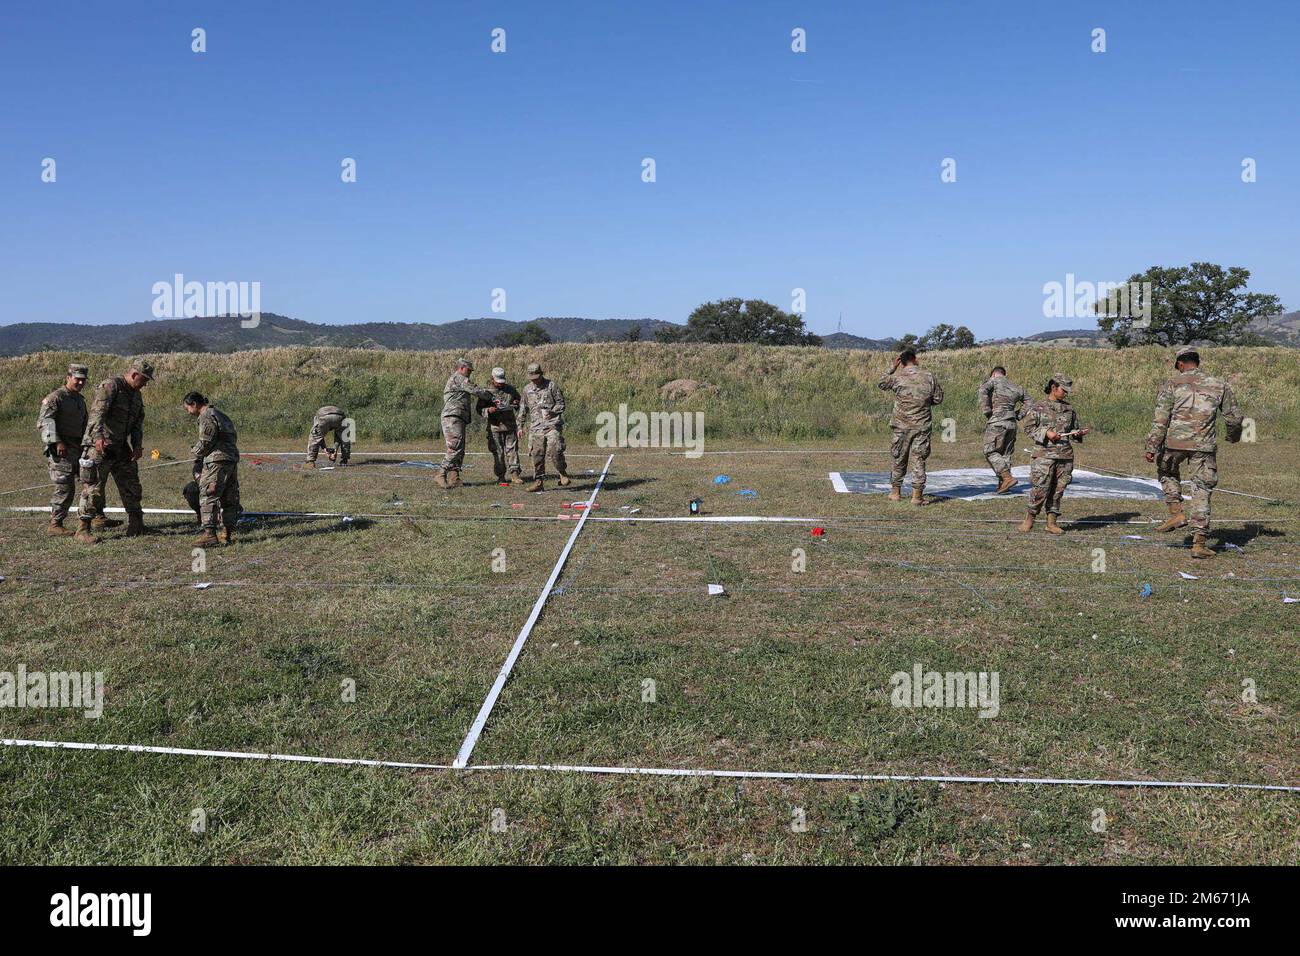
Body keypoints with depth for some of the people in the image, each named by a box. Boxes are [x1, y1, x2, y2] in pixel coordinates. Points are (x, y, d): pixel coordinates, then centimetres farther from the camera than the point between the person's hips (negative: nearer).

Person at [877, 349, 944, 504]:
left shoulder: (896, 376, -4)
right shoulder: (928, 375, -2)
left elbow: (880, 384, 15)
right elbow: (938, 398, 4)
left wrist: (892, 368, 17)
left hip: (901, 426, 1)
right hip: (923, 426, 0)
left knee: (899, 458, 13)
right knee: (919, 459, 2)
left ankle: (895, 492, 21)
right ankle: (917, 495, -2)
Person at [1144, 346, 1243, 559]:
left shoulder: (1171, 383, 2)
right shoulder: (1218, 385, 10)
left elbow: (1160, 418, -6)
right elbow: (1234, 416, 16)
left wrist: (1152, 447, -4)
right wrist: (1234, 436, 36)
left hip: (1175, 442, -1)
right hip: (1204, 446, 1)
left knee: (1167, 471, 29)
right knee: (1202, 492, 7)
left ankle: (1176, 513, 14)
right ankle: (1199, 543, 4)